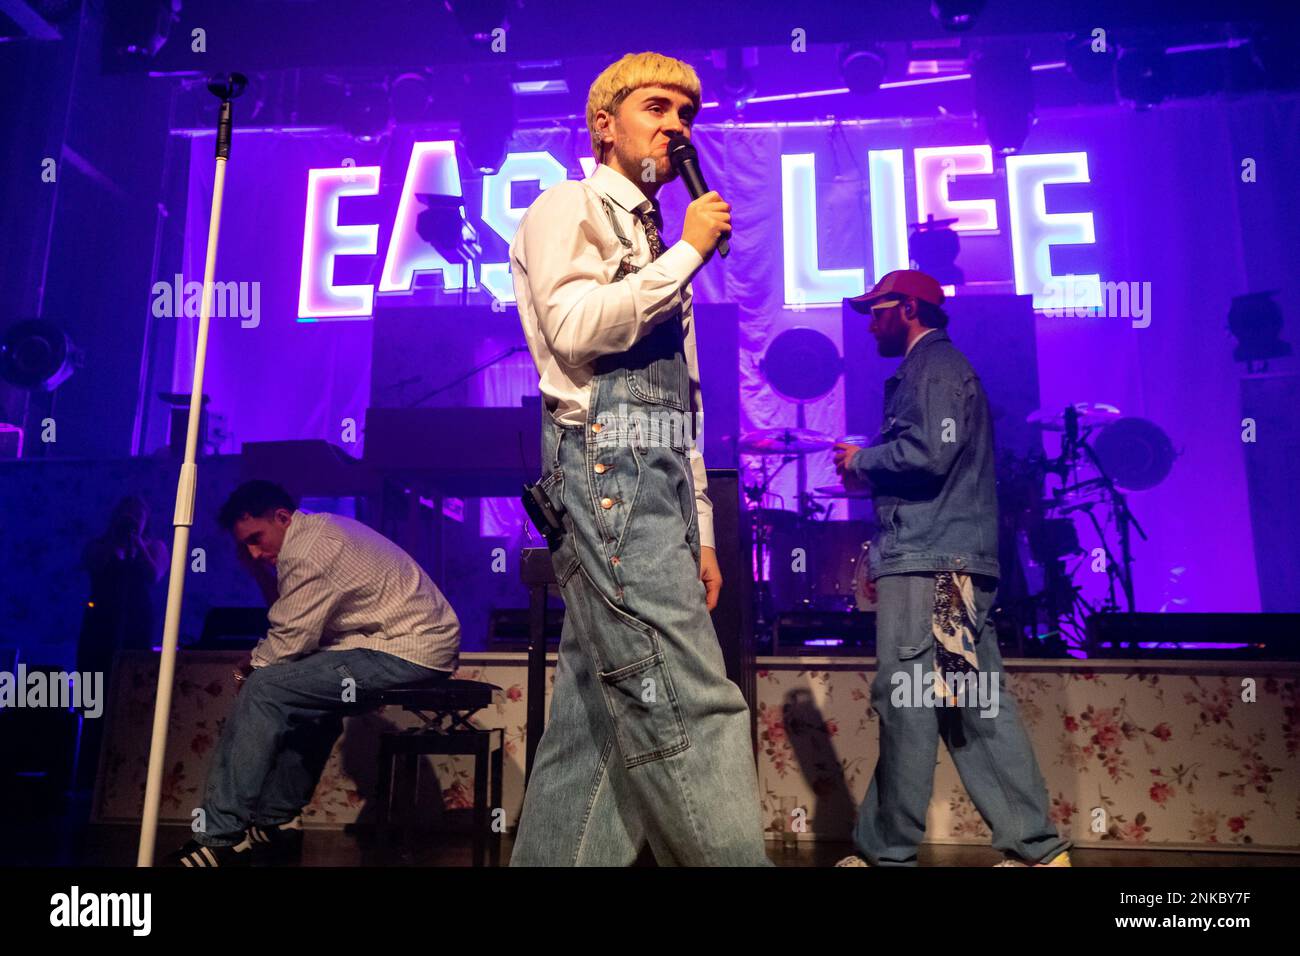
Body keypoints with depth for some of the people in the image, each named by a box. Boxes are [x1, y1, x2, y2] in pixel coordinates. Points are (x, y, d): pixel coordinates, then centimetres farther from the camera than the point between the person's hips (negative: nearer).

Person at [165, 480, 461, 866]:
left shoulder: (310, 550, -14)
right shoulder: (319, 531, 17)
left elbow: (289, 642, -12)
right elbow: (298, 626, 16)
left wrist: (251, 665, 7)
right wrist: (260, 571, 9)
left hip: (409, 653, -11)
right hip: (424, 642, 11)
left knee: (264, 689, -10)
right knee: (294, 689, 18)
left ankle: (220, 839, -2)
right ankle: (277, 821, 23)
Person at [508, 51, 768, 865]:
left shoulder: (656, 247, 28)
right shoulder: (568, 208, 5)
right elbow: (575, 327, -16)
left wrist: (701, 532, 17)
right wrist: (689, 252, -5)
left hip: (657, 482, 8)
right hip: (607, 473, -8)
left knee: (601, 710, 7)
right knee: (687, 703, -12)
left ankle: (555, 856, 16)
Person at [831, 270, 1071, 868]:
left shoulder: (933, 365, -5)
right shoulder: (939, 366, 27)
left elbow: (929, 454, -19)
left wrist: (861, 460, -5)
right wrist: (869, 473, 19)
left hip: (930, 561, -10)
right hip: (951, 561, 10)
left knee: (908, 705, -5)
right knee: (974, 706, 9)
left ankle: (886, 851, 3)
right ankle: (1035, 846, 14)